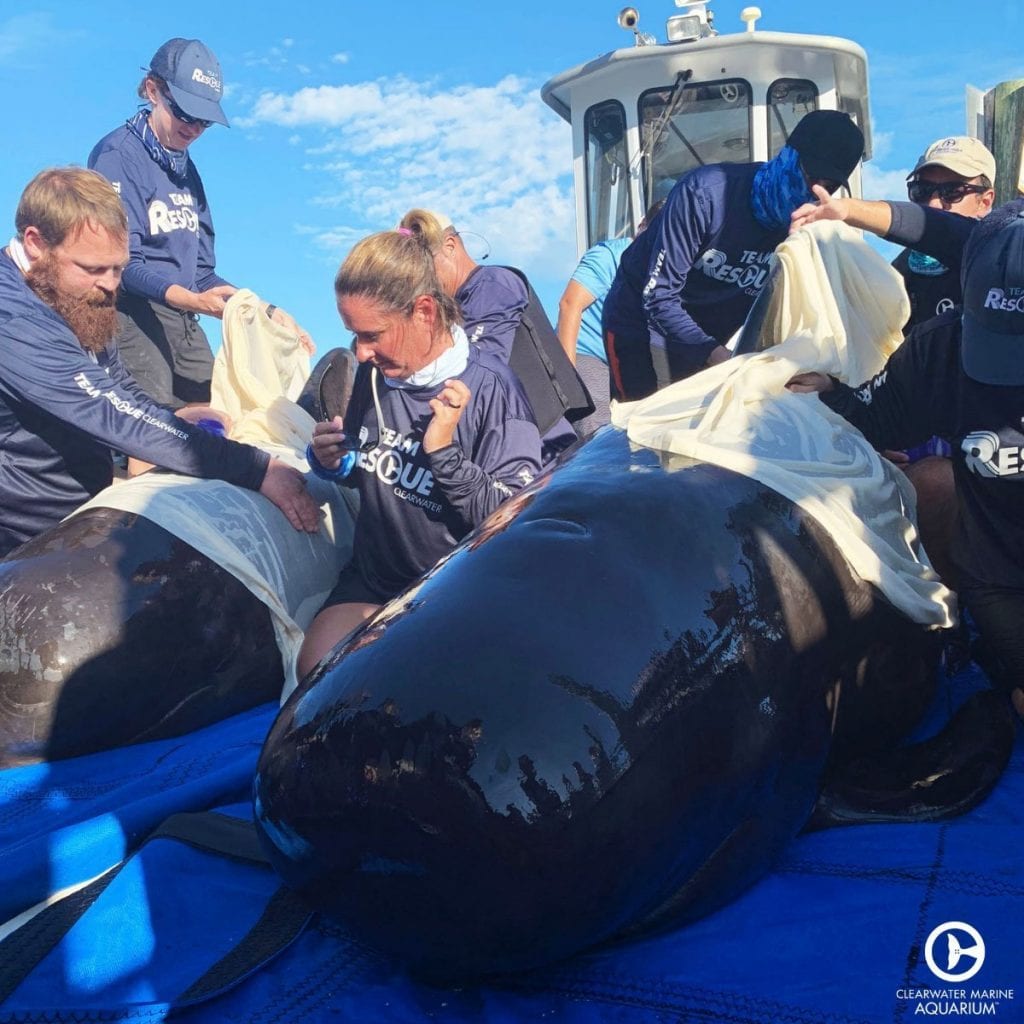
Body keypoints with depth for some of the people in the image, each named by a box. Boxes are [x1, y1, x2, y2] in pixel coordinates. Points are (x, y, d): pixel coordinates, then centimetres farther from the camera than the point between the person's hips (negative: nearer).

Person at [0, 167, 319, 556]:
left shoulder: (74, 303, 4)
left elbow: (124, 393, 14)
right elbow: (118, 416, -30)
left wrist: (179, 420, -5)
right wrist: (256, 469, -30)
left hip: (84, 521, 8)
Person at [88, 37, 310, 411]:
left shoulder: (186, 169, 19)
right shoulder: (117, 155, -3)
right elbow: (124, 263, -14)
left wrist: (269, 313, 9)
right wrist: (192, 299, -30)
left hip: (184, 322, 8)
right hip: (134, 317, -7)